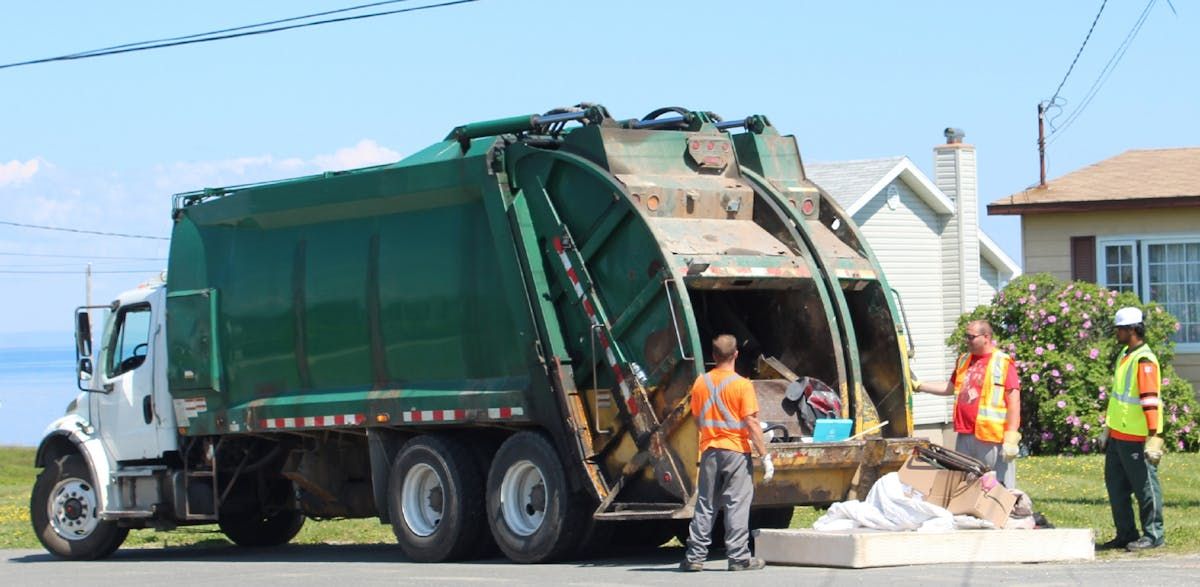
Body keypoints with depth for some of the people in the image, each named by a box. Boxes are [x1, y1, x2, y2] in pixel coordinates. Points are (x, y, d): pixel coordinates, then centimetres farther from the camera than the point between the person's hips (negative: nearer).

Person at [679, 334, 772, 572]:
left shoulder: (700, 383, 4)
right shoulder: (742, 385, -11)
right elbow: (751, 423, -14)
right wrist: (765, 455, -11)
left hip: (709, 450, 4)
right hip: (736, 451, -4)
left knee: (705, 505, 10)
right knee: (737, 504, -1)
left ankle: (695, 556, 9)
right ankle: (738, 557, -2)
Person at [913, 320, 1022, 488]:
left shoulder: (1003, 363, -8)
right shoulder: (964, 361, 16)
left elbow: (1014, 401, -11)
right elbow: (949, 388, 28)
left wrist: (1011, 438, -16)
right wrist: (918, 386, 23)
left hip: (992, 439, -8)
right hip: (964, 437, 8)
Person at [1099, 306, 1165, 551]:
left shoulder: (1144, 360, -17)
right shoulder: (1125, 355, 13)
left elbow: (1150, 401, -23)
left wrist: (1154, 437, -26)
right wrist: (1108, 426, 25)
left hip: (1136, 439, -10)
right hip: (1117, 435, 10)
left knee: (1145, 486, -1)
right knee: (1116, 485, 14)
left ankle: (1153, 535, 7)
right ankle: (1126, 534, 22)